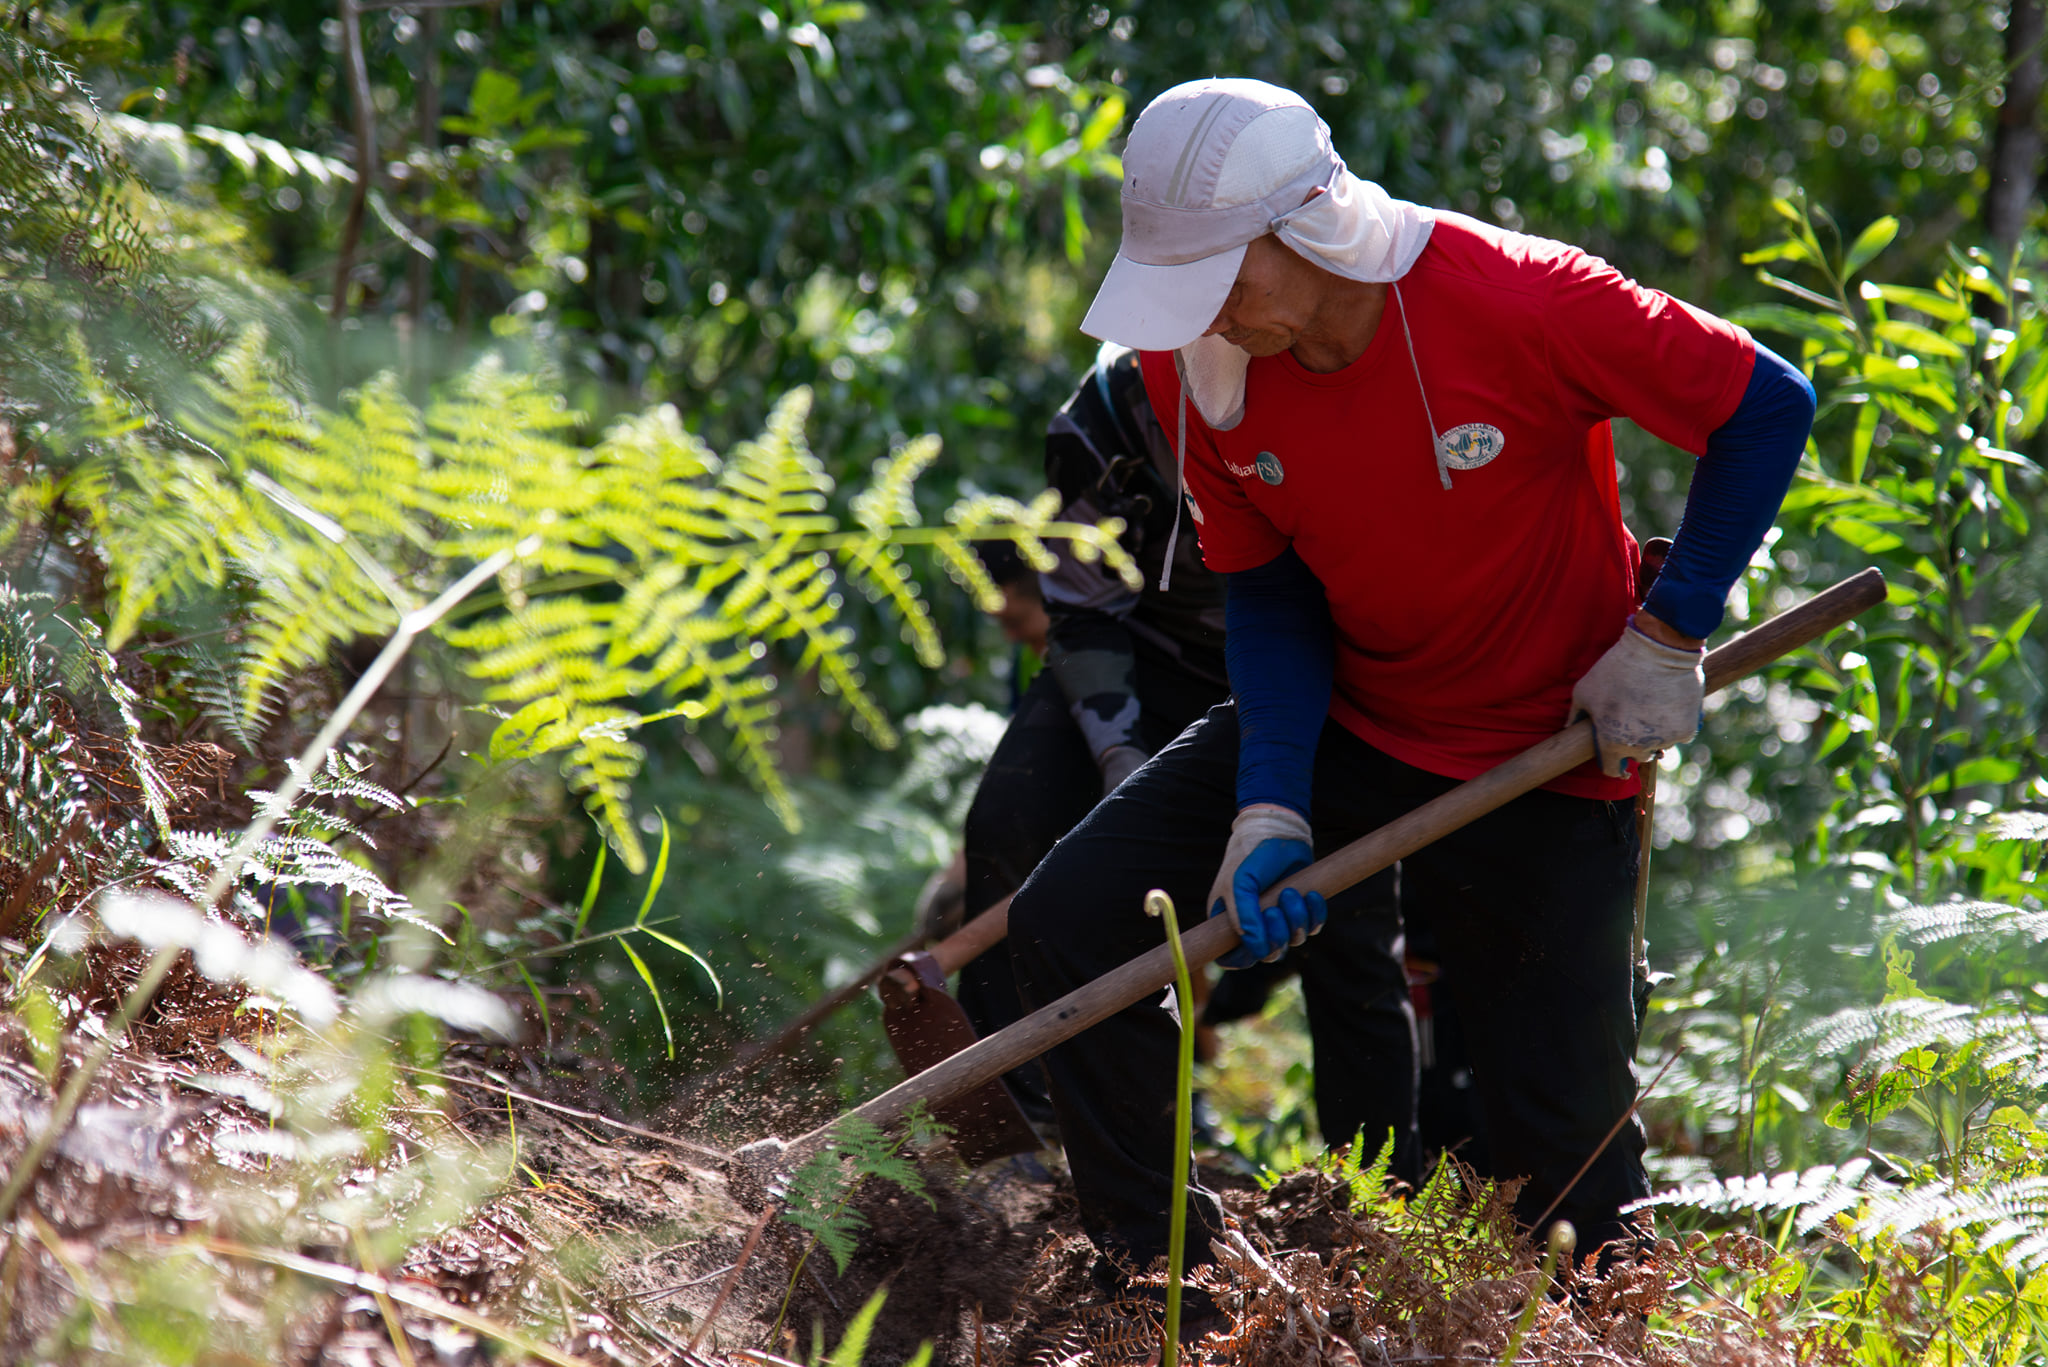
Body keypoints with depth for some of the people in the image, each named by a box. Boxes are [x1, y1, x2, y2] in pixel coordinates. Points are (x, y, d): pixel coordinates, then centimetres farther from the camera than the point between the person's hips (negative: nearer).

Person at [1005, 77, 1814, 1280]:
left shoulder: (1518, 302, -27)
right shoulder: (1198, 366, -13)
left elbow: (1770, 407, -16)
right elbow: (1268, 593, -3)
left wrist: (1668, 636, -17)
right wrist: (1272, 807, -17)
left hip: (1544, 748, -4)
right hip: (1334, 723, 4)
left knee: (1562, 1137, -4)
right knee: (1066, 925, -8)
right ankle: (1166, 1283, 5)